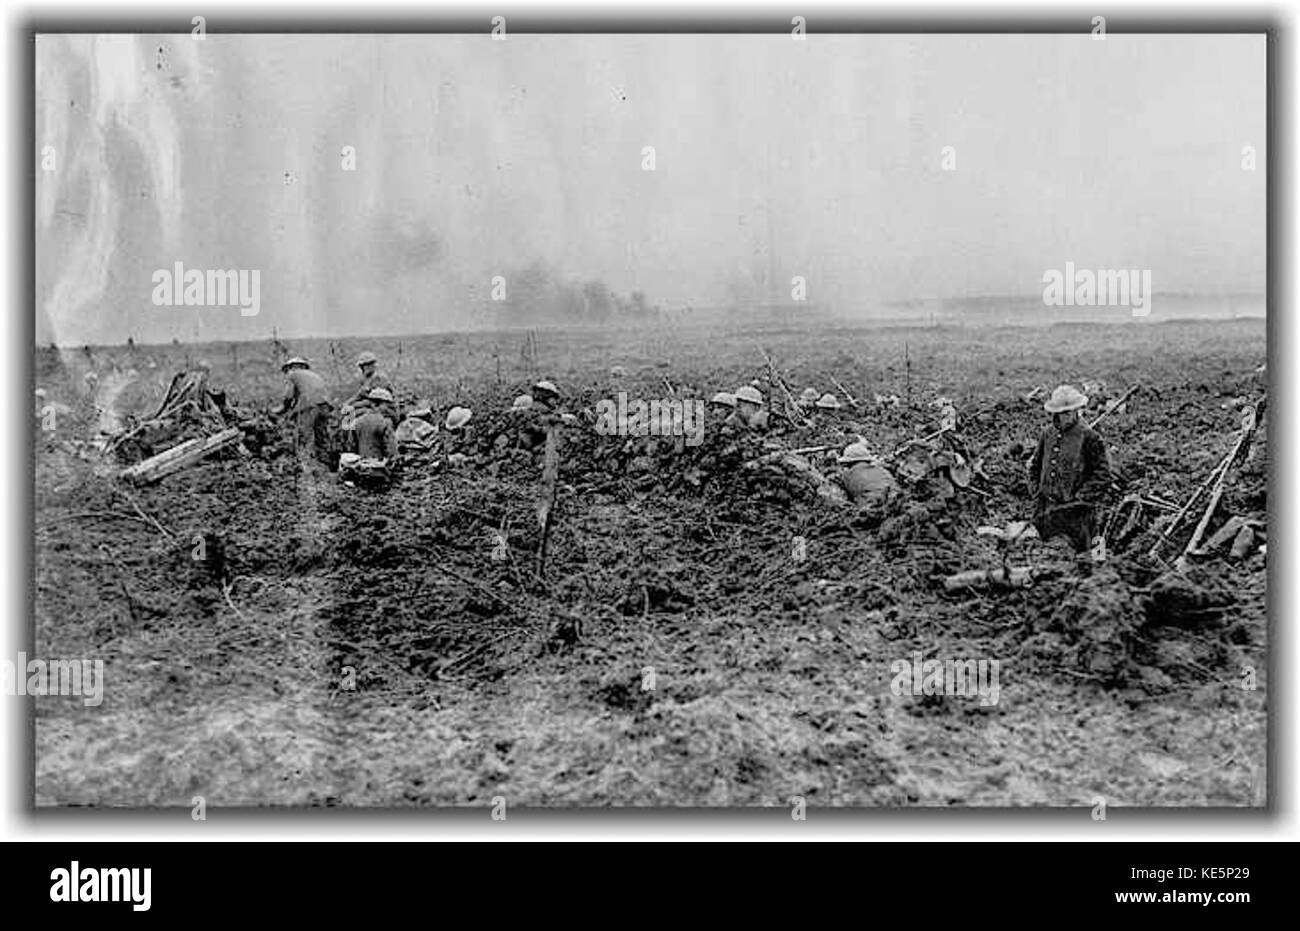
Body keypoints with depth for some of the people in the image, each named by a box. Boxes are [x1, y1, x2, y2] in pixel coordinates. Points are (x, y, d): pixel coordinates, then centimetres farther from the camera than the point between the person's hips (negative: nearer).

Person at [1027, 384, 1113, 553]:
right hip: (1048, 511, 6)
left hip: (1076, 514, -5)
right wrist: (1037, 493, 9)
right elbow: (1035, 465, 20)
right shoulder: (1047, 434, 8)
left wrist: (1080, 500, -13)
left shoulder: (1088, 437, -10)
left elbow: (1102, 476, -10)